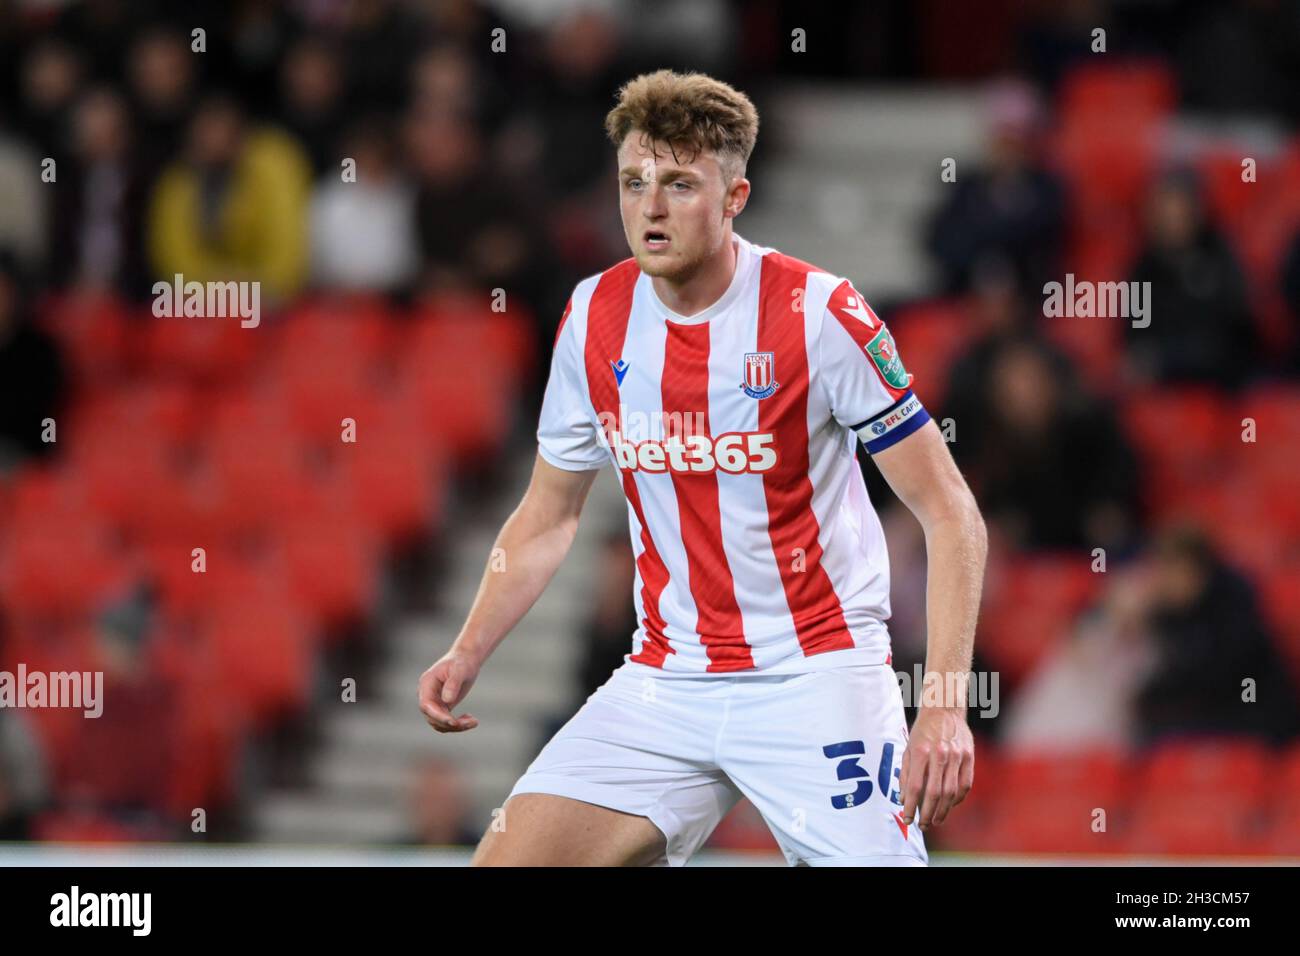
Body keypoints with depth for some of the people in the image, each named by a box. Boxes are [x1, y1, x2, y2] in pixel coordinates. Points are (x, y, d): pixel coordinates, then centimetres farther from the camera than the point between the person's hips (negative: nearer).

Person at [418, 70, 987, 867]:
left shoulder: (819, 314, -13)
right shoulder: (593, 321, 1)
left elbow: (952, 516, -11)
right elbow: (549, 516, 17)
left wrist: (946, 705, -20)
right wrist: (469, 653, 3)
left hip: (818, 674, -4)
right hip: (664, 680, 4)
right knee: (508, 859, -9)